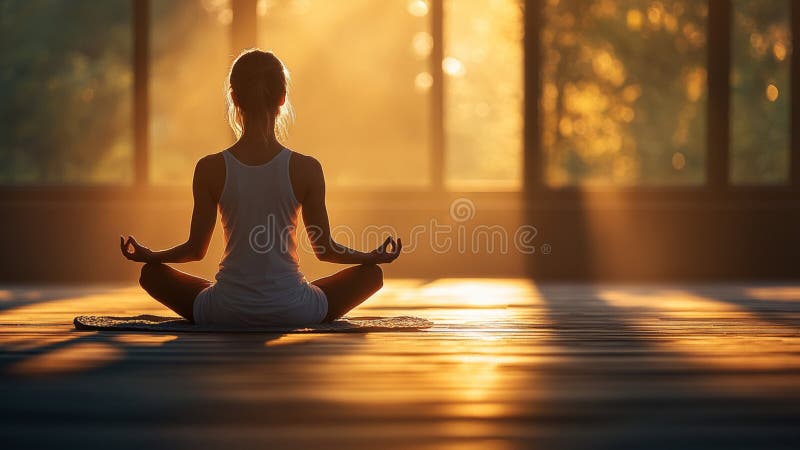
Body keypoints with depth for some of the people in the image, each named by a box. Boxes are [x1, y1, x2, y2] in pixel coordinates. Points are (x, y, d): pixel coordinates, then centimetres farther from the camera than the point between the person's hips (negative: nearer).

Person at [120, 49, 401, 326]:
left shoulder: (210, 169, -8)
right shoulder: (306, 169, -10)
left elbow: (196, 248, 1)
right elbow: (324, 249, 0)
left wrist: (146, 255, 21)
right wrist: (375, 256, 18)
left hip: (226, 313, 0)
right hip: (293, 312, 0)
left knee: (151, 273, 24)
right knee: (372, 273, 21)